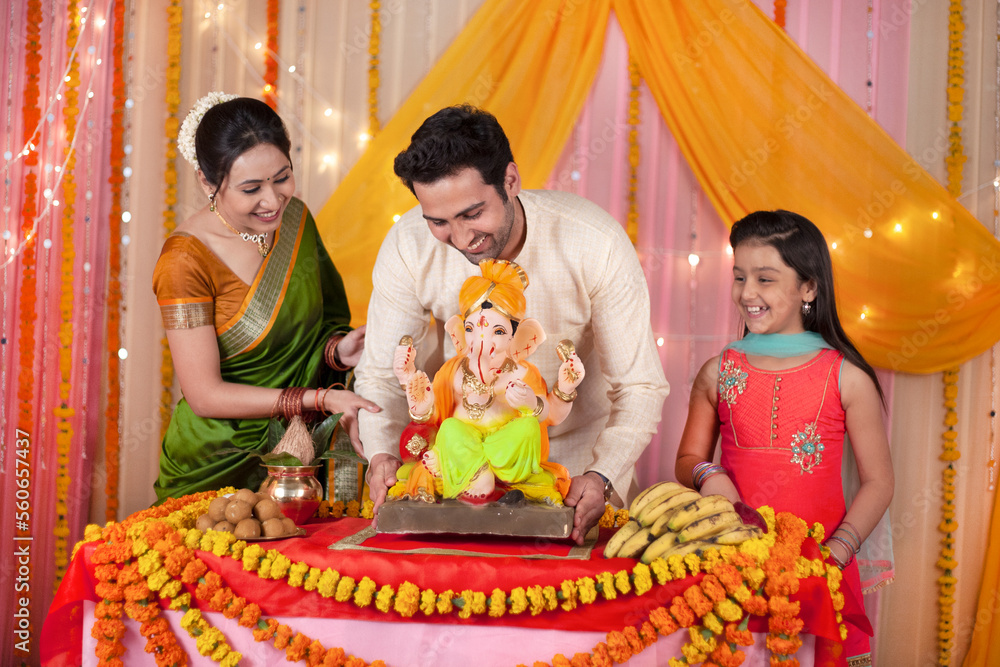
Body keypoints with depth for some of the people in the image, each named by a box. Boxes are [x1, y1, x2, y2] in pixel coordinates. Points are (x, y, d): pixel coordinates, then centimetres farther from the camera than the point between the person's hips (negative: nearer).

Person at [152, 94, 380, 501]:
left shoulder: (295, 217, 1)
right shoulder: (187, 262, -17)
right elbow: (205, 396, -17)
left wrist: (338, 350, -10)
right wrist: (320, 398, -22)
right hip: (219, 465, -4)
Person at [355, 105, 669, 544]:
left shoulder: (596, 243, -24)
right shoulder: (407, 247, -19)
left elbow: (640, 386, -17)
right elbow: (381, 374, -7)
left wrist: (601, 478, -34)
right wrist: (381, 454, -27)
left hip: (580, 450, -1)